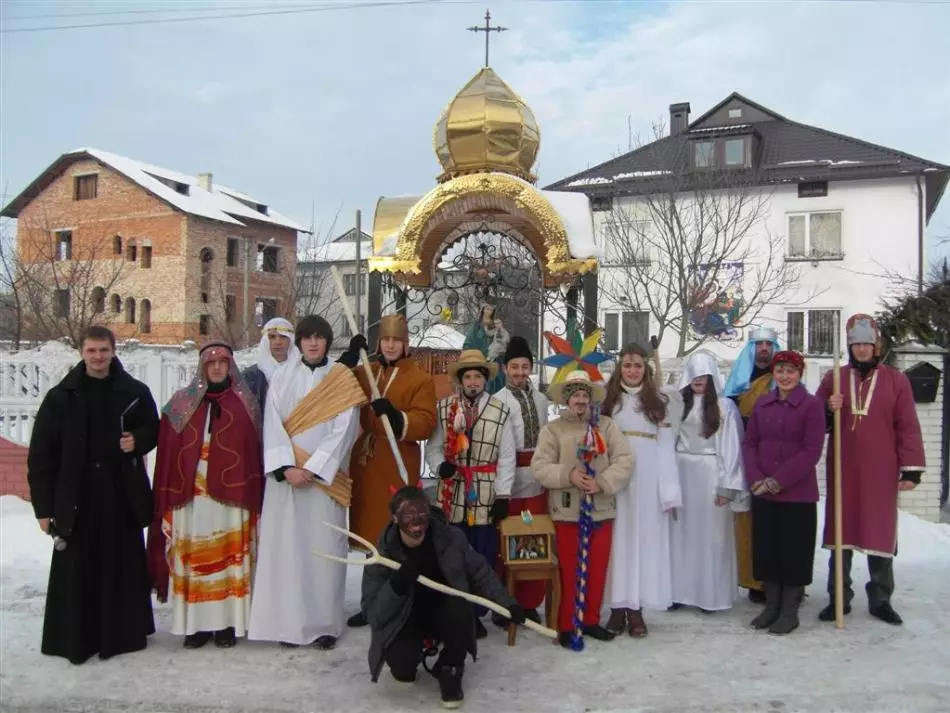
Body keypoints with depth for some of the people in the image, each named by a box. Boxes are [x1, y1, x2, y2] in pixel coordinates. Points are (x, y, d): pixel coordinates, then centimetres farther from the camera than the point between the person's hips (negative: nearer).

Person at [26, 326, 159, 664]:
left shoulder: (135, 392, 3)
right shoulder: (60, 397, 0)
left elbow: (153, 430, 16)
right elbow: (41, 455, 0)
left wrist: (138, 440, -8)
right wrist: (43, 506, -5)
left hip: (123, 496, 1)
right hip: (76, 498, -1)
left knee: (124, 567, 9)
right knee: (77, 571, 3)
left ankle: (126, 633, 23)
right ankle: (74, 638, 16)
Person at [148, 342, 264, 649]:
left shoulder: (244, 403, 6)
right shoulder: (182, 403, 7)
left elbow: (254, 451, 3)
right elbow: (167, 454, 5)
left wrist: (251, 495, -3)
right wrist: (167, 498, -2)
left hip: (231, 494, -1)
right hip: (190, 495, 1)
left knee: (229, 557, 2)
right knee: (192, 558, 4)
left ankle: (227, 622, 12)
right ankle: (196, 622, 14)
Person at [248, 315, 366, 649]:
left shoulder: (343, 379, 3)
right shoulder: (282, 376, 8)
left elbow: (344, 429, -5)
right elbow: (272, 424, 1)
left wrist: (313, 468, -12)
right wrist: (287, 467, -12)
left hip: (324, 477, -2)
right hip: (285, 474, 2)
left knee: (324, 548, -2)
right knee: (285, 545, 1)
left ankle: (324, 623, 7)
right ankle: (289, 622, 10)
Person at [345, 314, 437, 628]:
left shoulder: (420, 378, -2)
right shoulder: (366, 372, 15)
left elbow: (426, 423, -11)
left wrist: (395, 416, -27)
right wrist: (348, 362, -10)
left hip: (398, 467, -5)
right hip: (365, 462, 5)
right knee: (371, 533, 11)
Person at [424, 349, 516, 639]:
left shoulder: (500, 412, 0)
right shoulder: (444, 408, 2)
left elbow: (506, 457, 1)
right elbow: (432, 447, 5)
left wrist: (503, 495, -4)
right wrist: (440, 466, -16)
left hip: (486, 498, 0)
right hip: (452, 496, 0)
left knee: (483, 559, 6)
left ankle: (475, 614, 21)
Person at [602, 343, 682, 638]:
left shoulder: (660, 401, 8)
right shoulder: (608, 400, 7)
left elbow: (666, 447, 3)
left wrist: (670, 490, -3)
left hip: (648, 478, 1)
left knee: (645, 538, 3)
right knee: (618, 538, 2)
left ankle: (636, 608, 10)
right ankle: (618, 606, 7)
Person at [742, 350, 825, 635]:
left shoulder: (812, 405, -6)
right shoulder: (762, 403, 7)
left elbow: (811, 452, -11)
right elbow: (749, 442, 7)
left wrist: (778, 480, -16)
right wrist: (755, 478, -8)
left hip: (798, 494, -4)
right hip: (762, 493, 4)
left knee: (794, 551, 4)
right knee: (765, 549, 10)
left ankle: (790, 611, 17)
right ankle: (771, 605, 25)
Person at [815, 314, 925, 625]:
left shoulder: (895, 380, 3)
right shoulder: (834, 378, 8)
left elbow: (908, 427, 1)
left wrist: (912, 468, -5)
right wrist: (828, 410, -11)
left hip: (881, 473, -1)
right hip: (842, 471, 1)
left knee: (881, 534, 4)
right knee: (841, 532, 6)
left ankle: (880, 599, 18)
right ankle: (839, 598, 15)